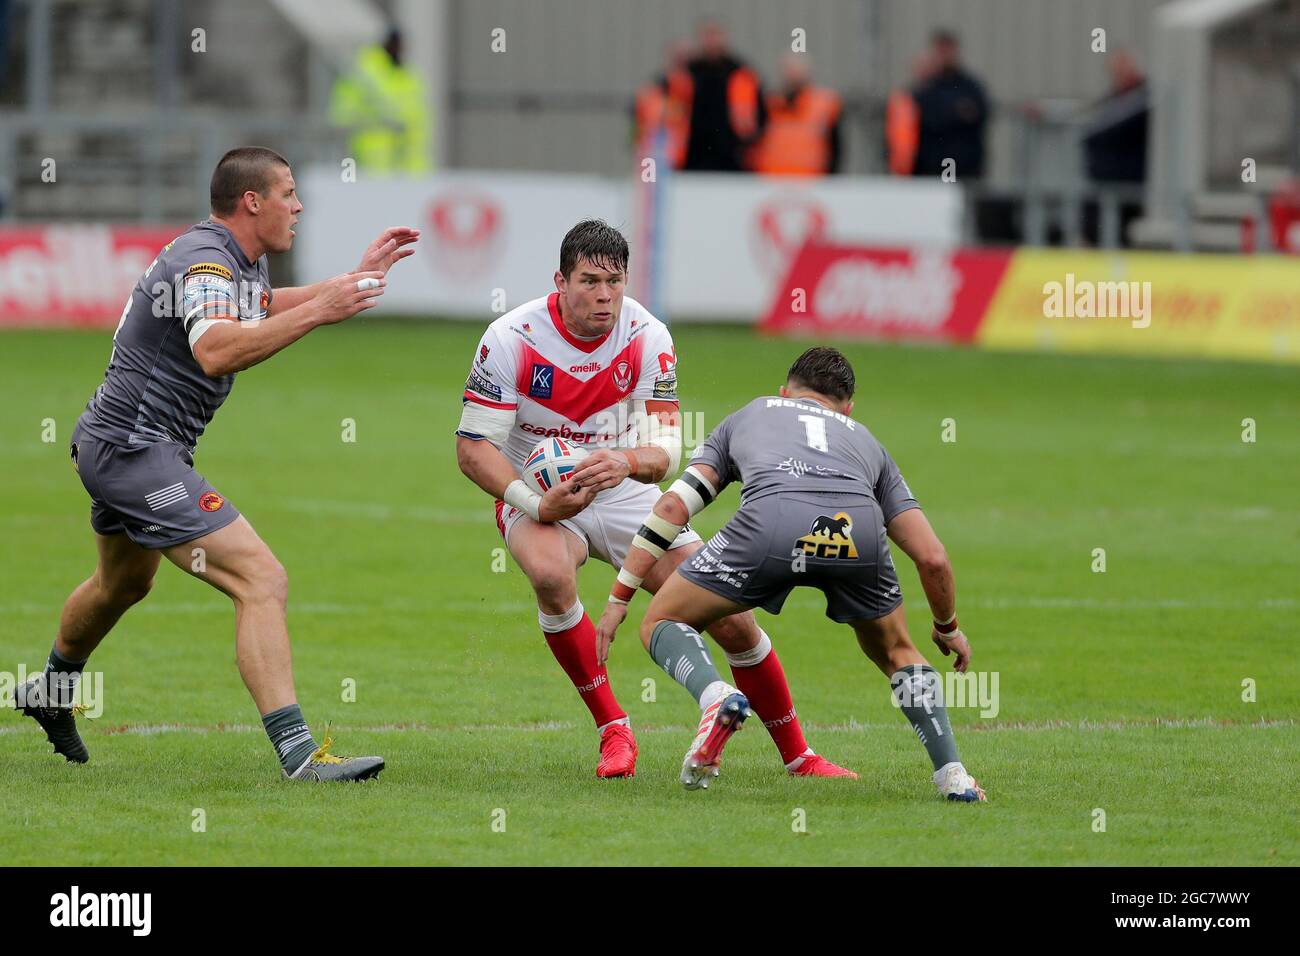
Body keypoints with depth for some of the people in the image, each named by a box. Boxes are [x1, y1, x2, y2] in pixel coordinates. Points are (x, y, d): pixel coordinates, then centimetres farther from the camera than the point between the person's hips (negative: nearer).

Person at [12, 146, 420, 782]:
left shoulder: (242, 259, 11)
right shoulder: (206, 261, -21)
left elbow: (261, 308, 34)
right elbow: (215, 350, -40)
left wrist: (358, 277, 28)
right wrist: (317, 312, -40)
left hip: (112, 444, 11)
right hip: (136, 450, -11)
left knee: (124, 583, 35)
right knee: (261, 580, -19)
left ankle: (50, 693, 59)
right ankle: (297, 752, -25)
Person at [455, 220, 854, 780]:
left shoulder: (648, 338, -13)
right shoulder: (511, 339, -19)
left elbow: (665, 453, -16)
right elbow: (473, 447, -17)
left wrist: (627, 462, -41)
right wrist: (536, 503, -32)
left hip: (626, 498, 2)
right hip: (539, 494, -2)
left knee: (731, 617, -7)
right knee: (550, 573, -38)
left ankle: (797, 756, 14)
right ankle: (612, 731, -22)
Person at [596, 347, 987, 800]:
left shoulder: (745, 417, 39)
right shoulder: (865, 440, 40)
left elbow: (671, 508, 28)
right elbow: (932, 558, 34)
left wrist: (618, 599, 32)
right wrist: (948, 628, 52)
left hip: (770, 519, -2)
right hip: (857, 528, 2)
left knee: (661, 624, 17)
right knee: (897, 654, 29)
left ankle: (716, 697, -13)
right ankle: (953, 775, 15)